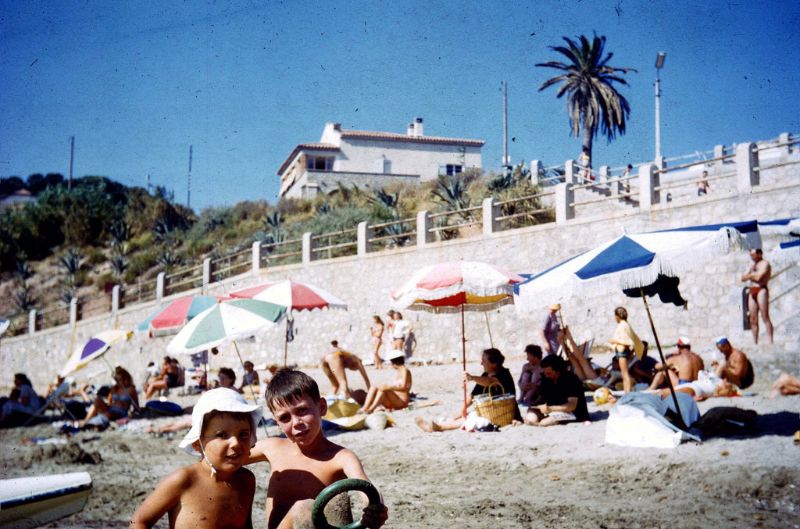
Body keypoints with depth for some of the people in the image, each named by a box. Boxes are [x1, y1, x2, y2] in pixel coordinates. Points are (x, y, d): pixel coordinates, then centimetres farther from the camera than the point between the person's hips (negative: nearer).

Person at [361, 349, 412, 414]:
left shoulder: (404, 370, -7)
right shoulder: (400, 371, 20)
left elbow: (403, 387, -20)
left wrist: (389, 387, -29)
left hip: (402, 401, -9)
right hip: (394, 400, 9)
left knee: (383, 389, -29)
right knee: (373, 388, -6)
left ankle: (371, 409, -37)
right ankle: (364, 409, -25)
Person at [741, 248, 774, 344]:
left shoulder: (764, 263, 0)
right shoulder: (752, 265, 24)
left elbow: (758, 276, -13)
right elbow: (743, 278, 19)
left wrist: (750, 275, 5)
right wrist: (752, 275, 0)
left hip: (761, 290, -7)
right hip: (752, 292, 7)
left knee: (765, 317, -13)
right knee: (753, 319, 2)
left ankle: (770, 342, -18)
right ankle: (755, 343, 2)